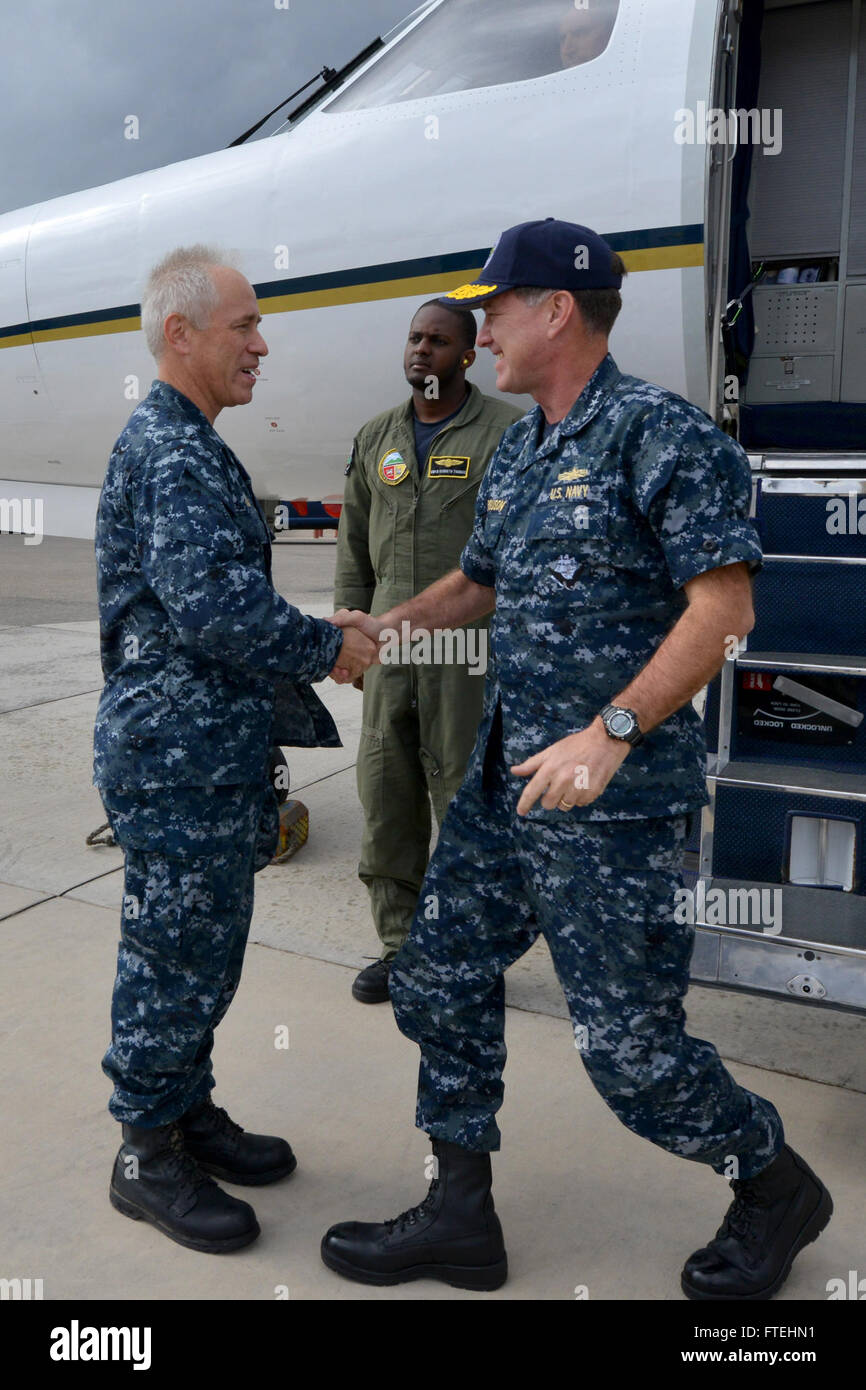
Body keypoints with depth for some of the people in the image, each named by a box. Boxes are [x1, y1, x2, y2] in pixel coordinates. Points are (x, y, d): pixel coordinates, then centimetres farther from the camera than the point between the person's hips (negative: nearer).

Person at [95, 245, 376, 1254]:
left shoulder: (183, 443, 18)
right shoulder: (171, 451, -17)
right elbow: (215, 604, -27)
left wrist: (310, 651, 16)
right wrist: (327, 648, -14)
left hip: (207, 753, 10)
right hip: (181, 760, -10)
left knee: (200, 947, 19)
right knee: (177, 953, 2)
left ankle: (188, 1113, 35)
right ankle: (148, 1156, 19)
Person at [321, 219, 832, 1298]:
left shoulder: (660, 433, -11)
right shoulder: (515, 454, 14)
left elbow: (724, 605, -19)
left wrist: (610, 733, -25)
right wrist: (378, 627, 14)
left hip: (613, 802, -8)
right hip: (504, 783, 9)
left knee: (627, 1043, 1)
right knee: (440, 984, 11)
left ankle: (774, 1188, 29)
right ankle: (459, 1218, 29)